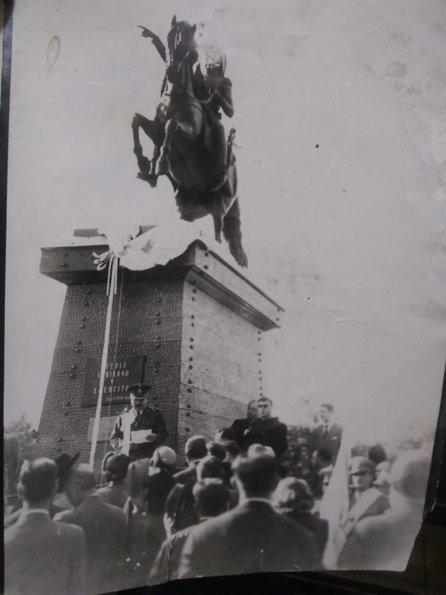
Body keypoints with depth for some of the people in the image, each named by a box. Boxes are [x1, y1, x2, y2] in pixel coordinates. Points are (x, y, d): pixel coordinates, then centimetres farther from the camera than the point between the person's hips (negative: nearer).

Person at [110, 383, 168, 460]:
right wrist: (124, 444, -3)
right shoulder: (123, 417, 17)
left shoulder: (155, 414, 14)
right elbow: (113, 439, 17)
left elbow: (164, 435, 8)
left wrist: (155, 437, -13)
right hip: (126, 459, 1)